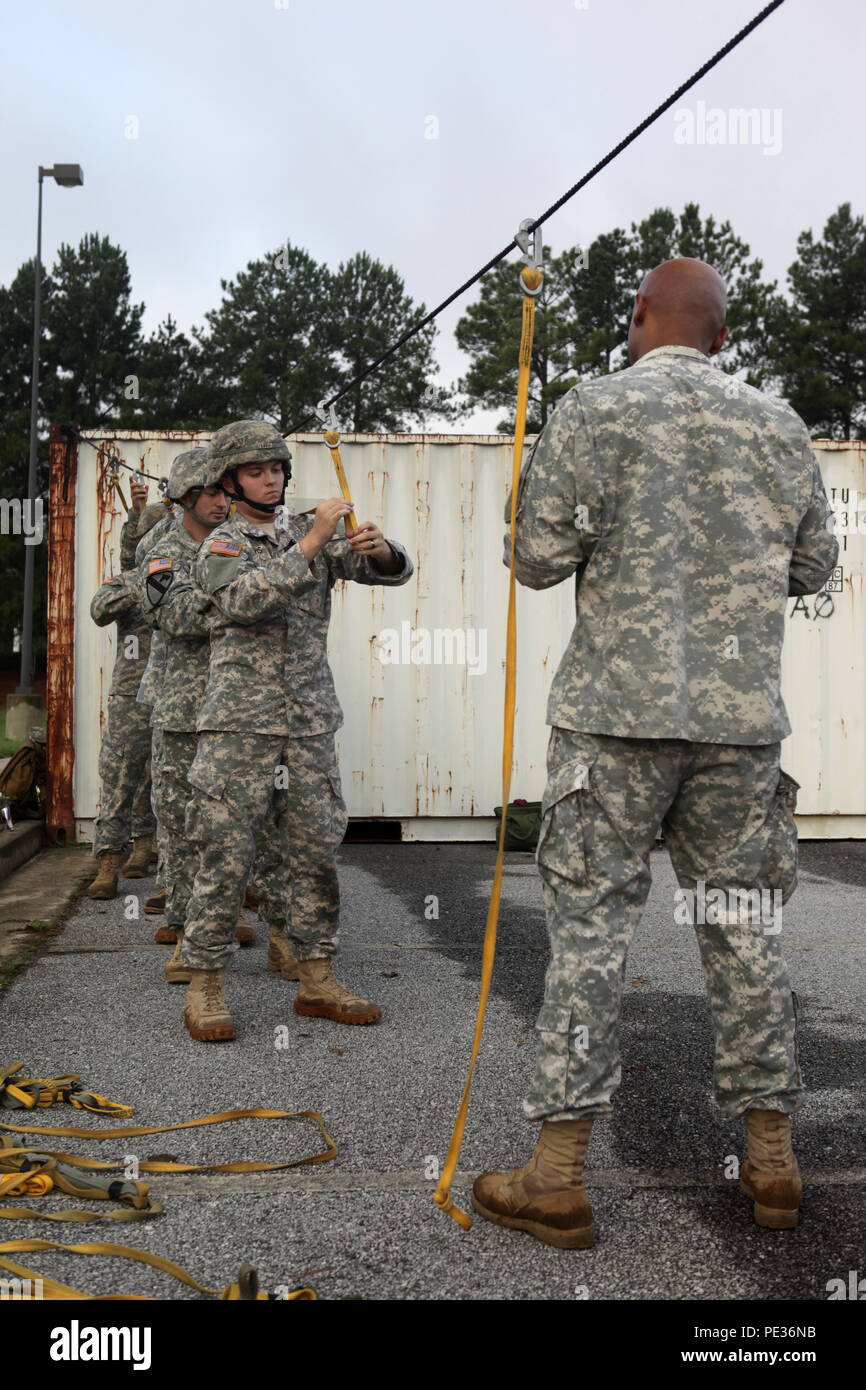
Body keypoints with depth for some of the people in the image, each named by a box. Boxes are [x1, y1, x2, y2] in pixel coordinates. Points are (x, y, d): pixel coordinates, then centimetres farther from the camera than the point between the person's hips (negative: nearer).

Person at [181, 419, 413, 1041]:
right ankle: (205, 985, 6)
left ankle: (315, 980, 16)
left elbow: (394, 570, 6)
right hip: (241, 722, -4)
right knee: (227, 855, -3)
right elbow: (247, 601, -19)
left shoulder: (310, 535, 14)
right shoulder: (220, 547, 3)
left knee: (315, 850, 6)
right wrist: (313, 543, -24)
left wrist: (379, 548, -18)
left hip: (311, 721, 4)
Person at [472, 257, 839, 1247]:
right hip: (742, 715, 4)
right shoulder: (777, 425, 9)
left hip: (619, 709, -3)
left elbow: (537, 560, -6)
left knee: (590, 924, 0)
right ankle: (772, 1162, 20)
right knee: (741, 924, 11)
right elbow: (813, 568, 16)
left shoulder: (591, 410, -2)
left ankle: (557, 1178, 4)